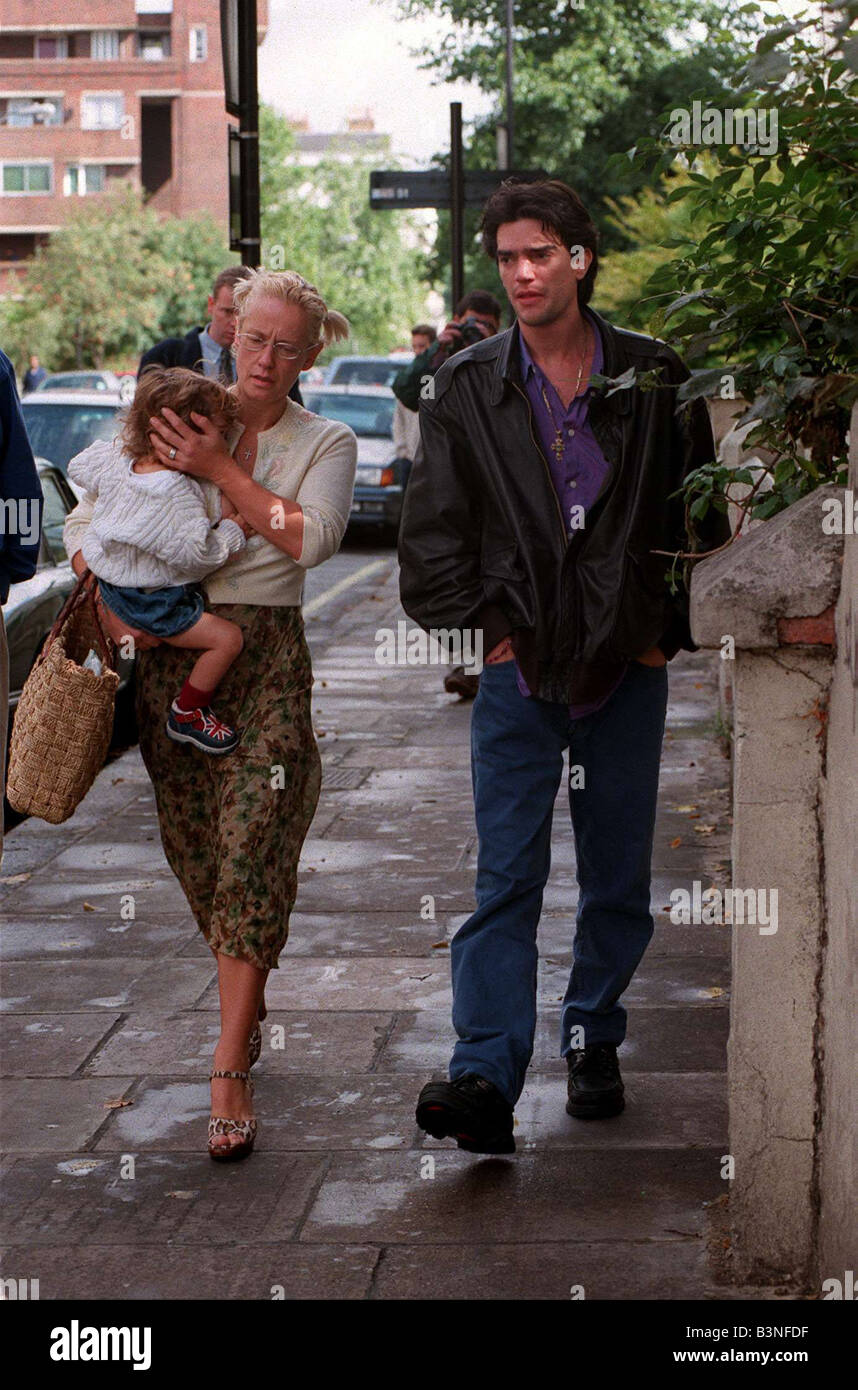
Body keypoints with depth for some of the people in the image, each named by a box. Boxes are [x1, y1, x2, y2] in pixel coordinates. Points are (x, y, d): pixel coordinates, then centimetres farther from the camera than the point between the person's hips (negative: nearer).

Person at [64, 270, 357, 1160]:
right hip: (172, 652, 3)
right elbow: (85, 520, 6)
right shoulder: (176, 424, 8)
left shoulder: (326, 444, 4)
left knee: (251, 854, -12)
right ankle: (247, 1007, 33)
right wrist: (111, 607, -10)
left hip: (266, 660, -3)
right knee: (193, 850, 9)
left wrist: (221, 468, -15)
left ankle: (231, 1071, -12)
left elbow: (312, 537, -15)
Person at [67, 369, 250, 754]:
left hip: (112, 586, 10)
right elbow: (196, 553, -29)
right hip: (151, 603, -10)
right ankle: (186, 714, 6)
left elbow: (79, 468, 14)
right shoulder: (176, 496, -31)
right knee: (227, 638, -9)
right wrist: (234, 530, -14)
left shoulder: (116, 459, -5)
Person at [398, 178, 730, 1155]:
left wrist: (670, 629, 2)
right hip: (518, 671, -1)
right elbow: (432, 527, 5)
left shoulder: (653, 380, 1)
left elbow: (700, 517, 7)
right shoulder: (467, 388, 2)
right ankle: (485, 1080, -11)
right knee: (505, 879, -7)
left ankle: (593, 1042, 27)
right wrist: (481, 623, -2)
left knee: (617, 877, 9)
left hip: (628, 670, 1)